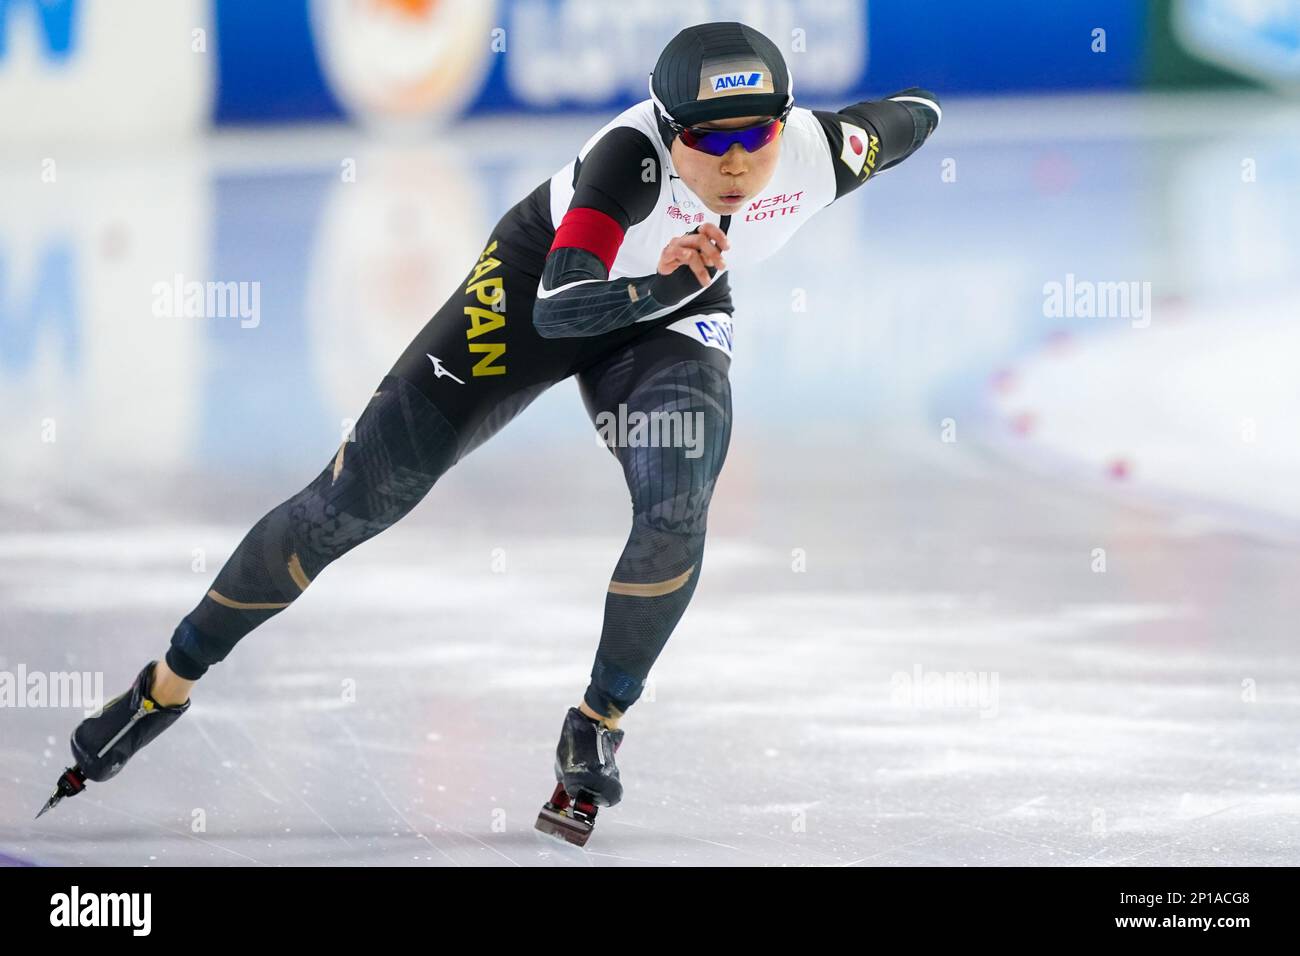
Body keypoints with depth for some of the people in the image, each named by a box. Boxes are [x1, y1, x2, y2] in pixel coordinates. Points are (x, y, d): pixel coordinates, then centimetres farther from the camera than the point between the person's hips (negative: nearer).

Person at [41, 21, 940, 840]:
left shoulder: (825, 152, -27)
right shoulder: (631, 156, -39)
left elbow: (918, 114, -5)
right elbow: (559, 308, -45)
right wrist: (668, 283, -60)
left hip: (673, 308, 3)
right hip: (536, 277, -3)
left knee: (677, 508, -27)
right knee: (359, 495, -6)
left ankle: (596, 729, -4)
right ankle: (167, 687, 8)